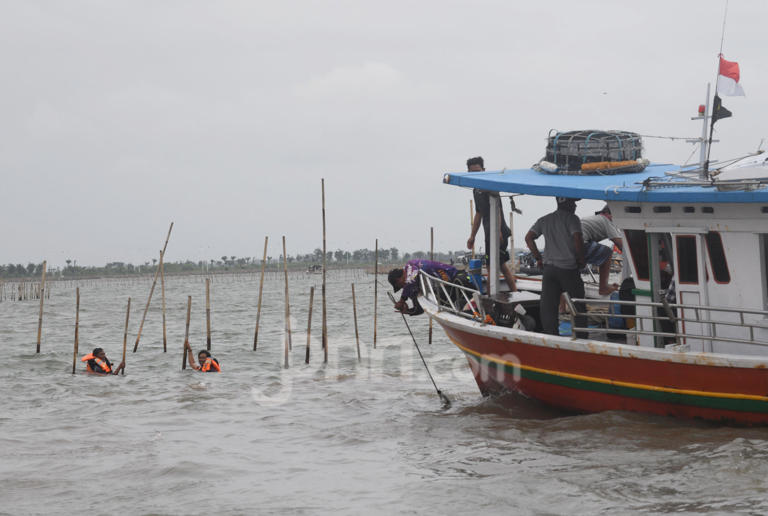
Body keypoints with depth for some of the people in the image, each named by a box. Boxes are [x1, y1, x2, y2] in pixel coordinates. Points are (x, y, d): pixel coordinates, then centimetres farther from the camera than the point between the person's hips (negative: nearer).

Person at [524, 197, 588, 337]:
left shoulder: (544, 220, 13)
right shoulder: (571, 219, -5)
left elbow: (528, 238, 10)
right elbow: (577, 239, -17)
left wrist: (538, 258, 13)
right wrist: (581, 260, -4)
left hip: (549, 268, 5)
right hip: (568, 268, -4)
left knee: (548, 306, 5)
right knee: (578, 305, 7)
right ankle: (581, 336, 9)